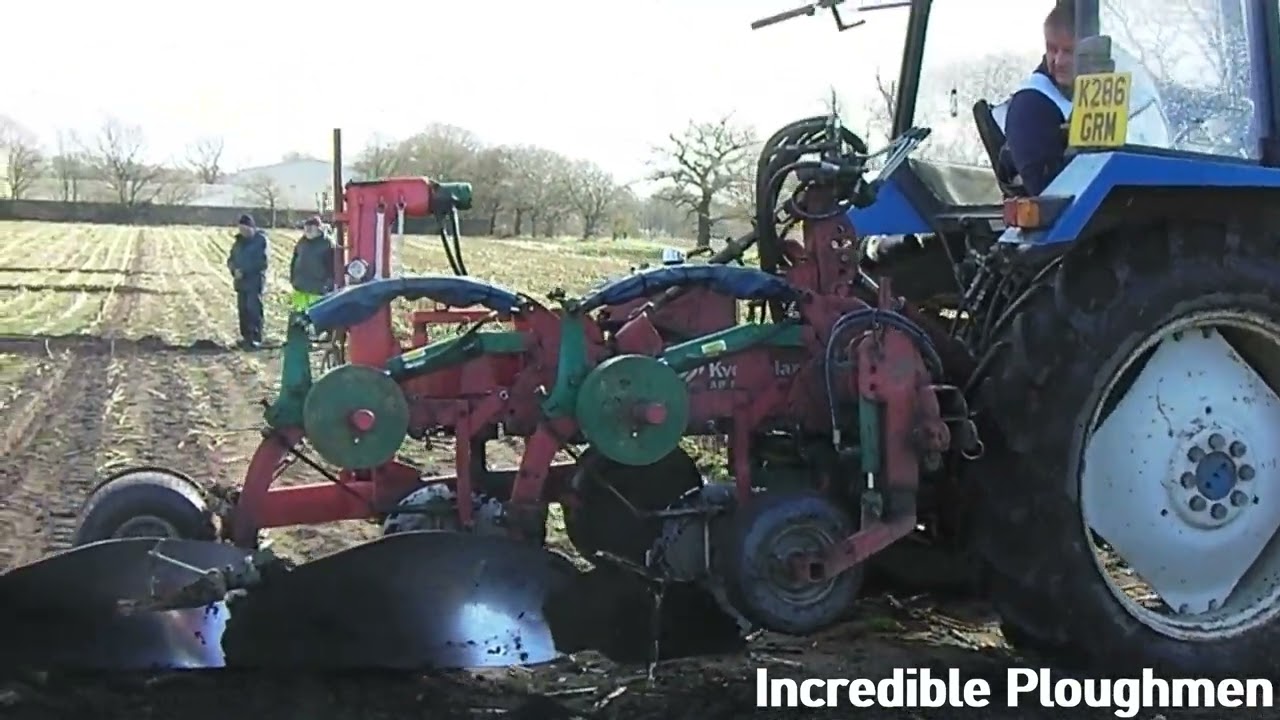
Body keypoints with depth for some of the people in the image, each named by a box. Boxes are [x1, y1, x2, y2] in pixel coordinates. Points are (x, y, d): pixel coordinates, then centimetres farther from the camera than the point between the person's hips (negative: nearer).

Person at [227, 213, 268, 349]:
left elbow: (262, 262, -14)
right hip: (241, 281, 7)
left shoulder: (260, 240, -7)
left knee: (254, 310, -12)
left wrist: (244, 271, -17)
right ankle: (246, 337, 16)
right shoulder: (239, 241, 14)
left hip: (255, 281, -7)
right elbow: (231, 259, 16)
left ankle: (256, 339, -11)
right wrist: (234, 270, -6)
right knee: (242, 310, 8)